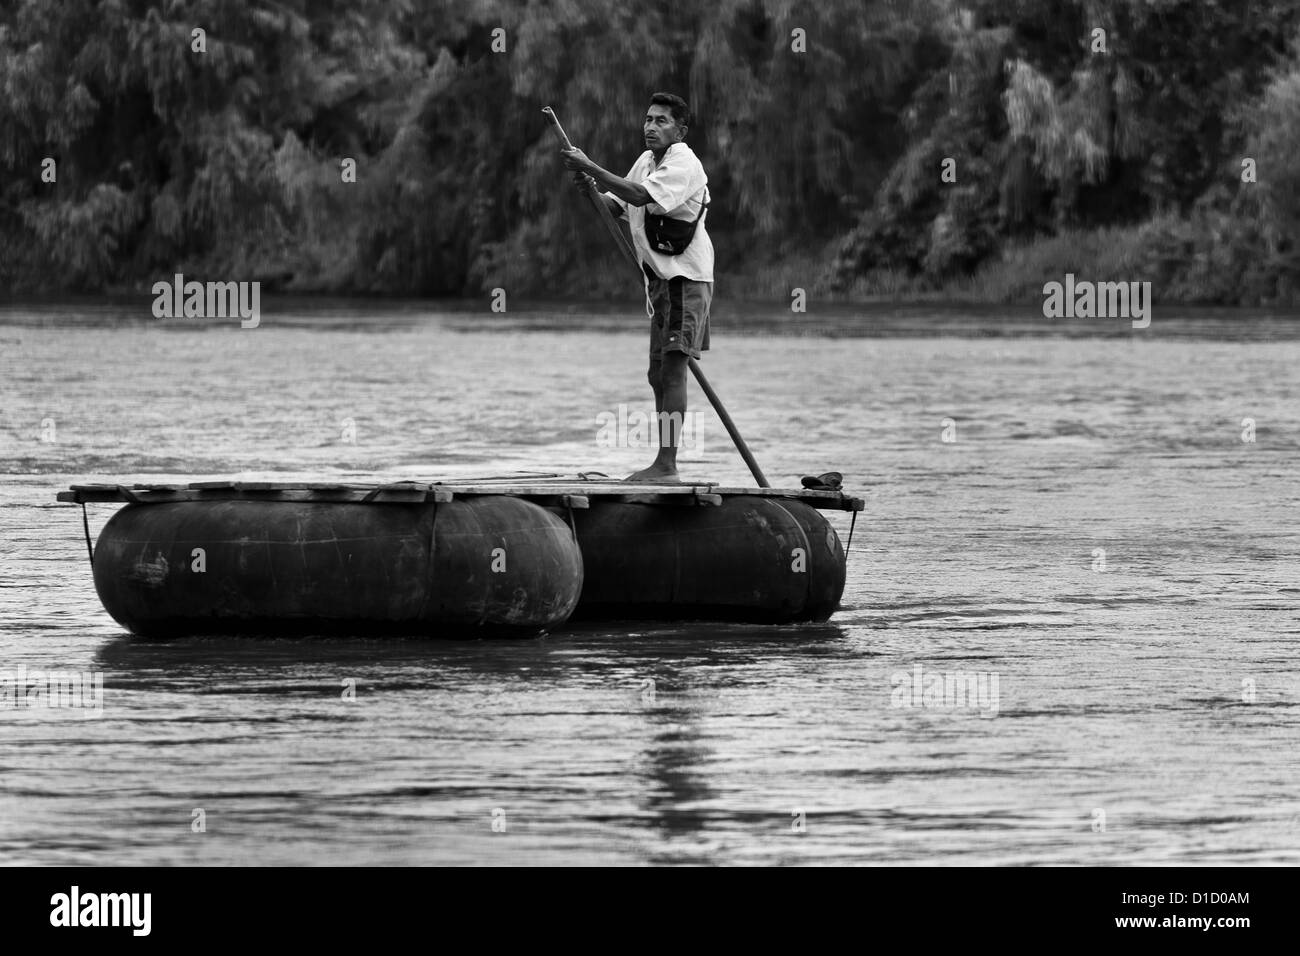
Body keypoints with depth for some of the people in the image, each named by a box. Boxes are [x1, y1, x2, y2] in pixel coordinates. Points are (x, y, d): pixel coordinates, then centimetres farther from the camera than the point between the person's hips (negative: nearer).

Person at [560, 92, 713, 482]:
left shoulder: (684, 165, -14)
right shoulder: (646, 161, 14)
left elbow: (640, 196, -29)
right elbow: (615, 205, 17)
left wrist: (590, 167, -27)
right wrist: (589, 186, -3)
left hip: (686, 276, -10)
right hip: (660, 278, 10)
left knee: (672, 368, -15)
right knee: (658, 375, 11)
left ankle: (667, 463, -19)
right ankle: (663, 465, 15)